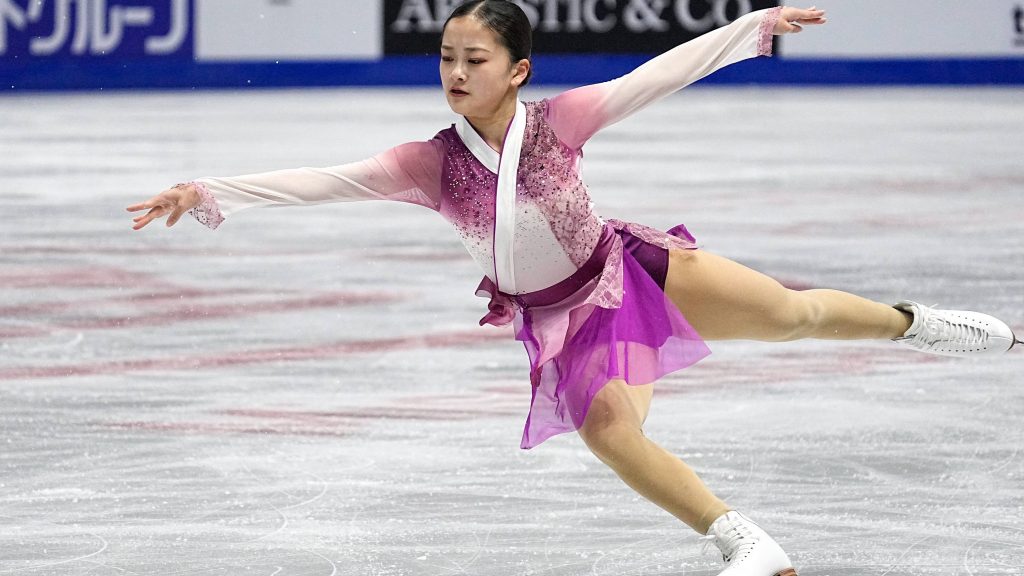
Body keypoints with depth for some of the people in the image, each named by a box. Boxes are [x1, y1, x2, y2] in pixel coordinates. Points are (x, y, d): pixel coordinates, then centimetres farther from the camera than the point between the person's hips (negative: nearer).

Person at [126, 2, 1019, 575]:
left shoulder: (558, 122, -18)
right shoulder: (432, 164, -17)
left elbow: (662, 74, -14)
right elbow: (320, 182, -23)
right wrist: (209, 193, -33)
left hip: (627, 268, 0)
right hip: (562, 322, 0)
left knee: (792, 312, -5)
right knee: (609, 428, -24)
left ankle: (912, 324, 25)